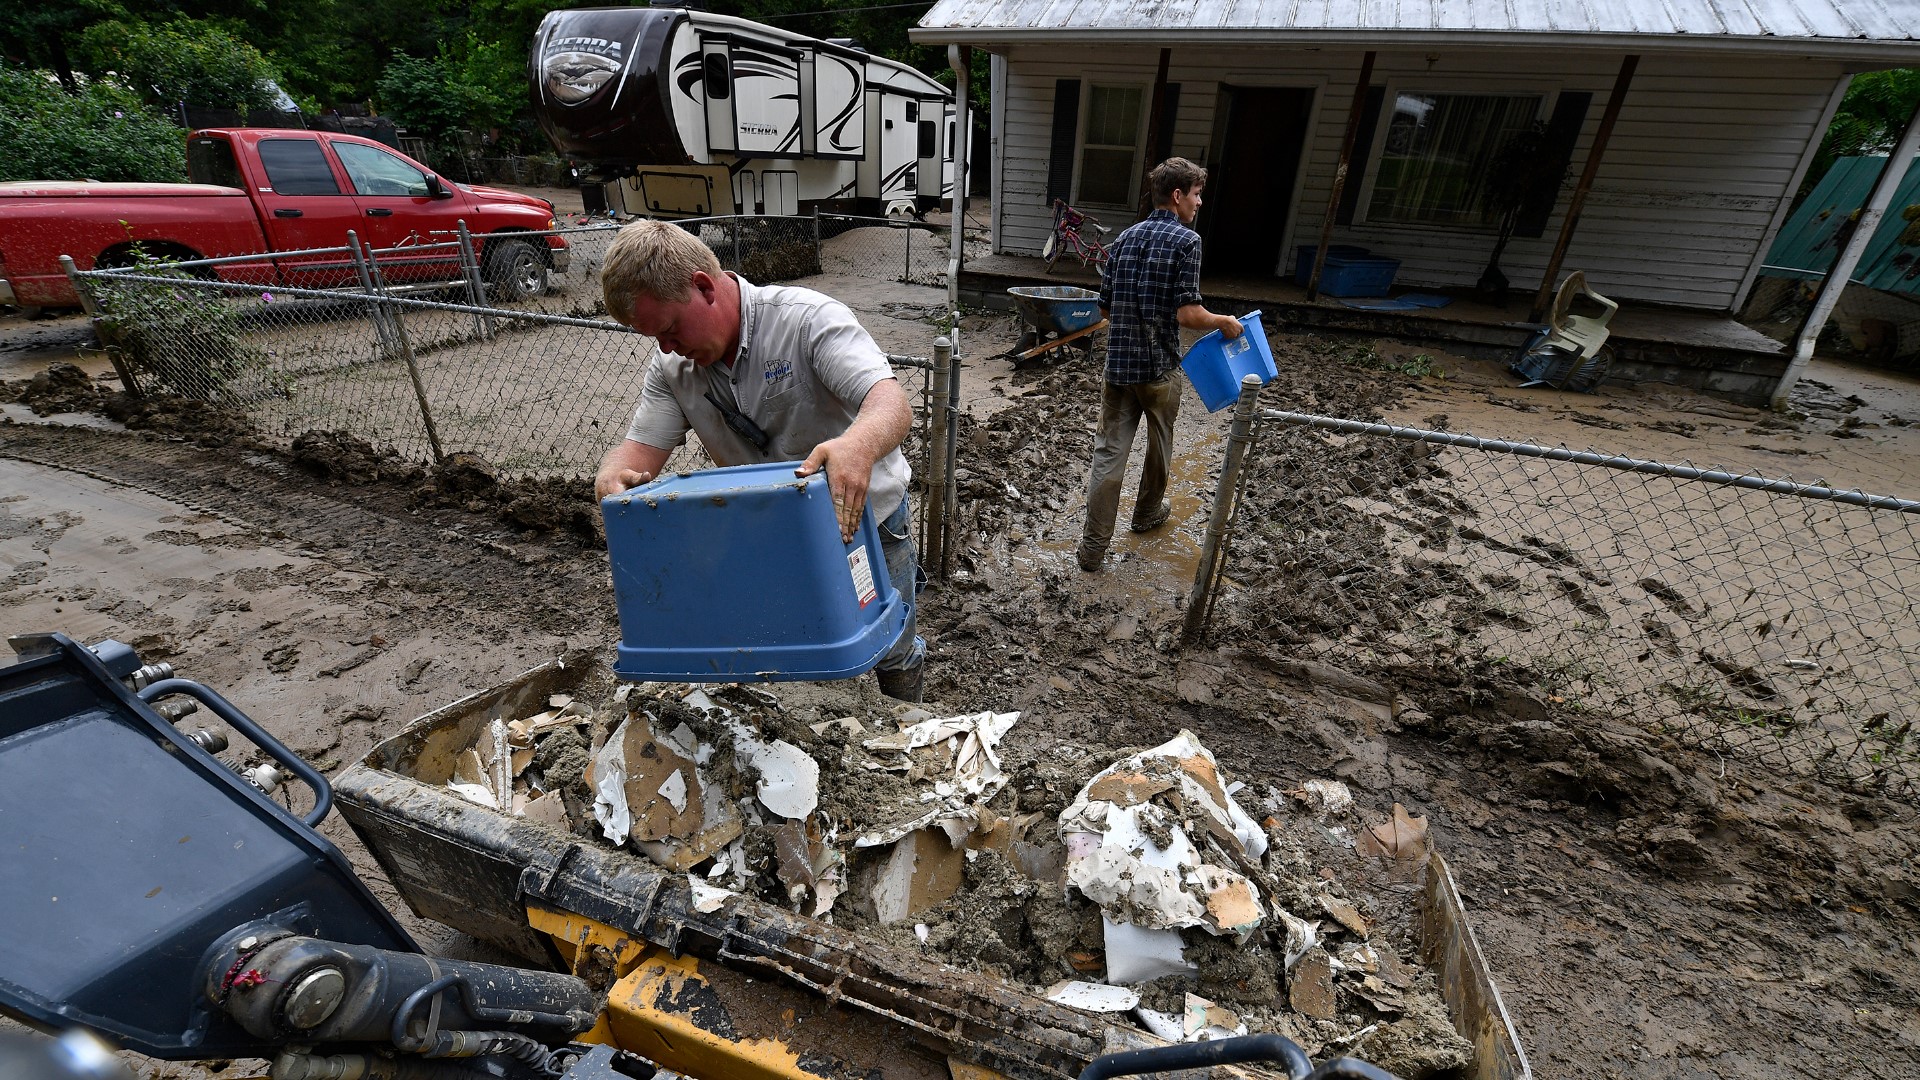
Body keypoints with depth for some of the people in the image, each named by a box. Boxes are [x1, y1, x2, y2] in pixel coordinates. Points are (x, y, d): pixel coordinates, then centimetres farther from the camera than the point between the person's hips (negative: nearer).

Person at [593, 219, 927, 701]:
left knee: (893, 656, 11)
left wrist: (858, 445, -61)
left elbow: (892, 402, -38)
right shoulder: (671, 369, -5)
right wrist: (611, 479, -33)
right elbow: (640, 448, -8)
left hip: (863, 520, -4)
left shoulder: (809, 318, -25)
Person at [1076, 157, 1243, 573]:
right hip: (1159, 366, -4)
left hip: (1118, 363, 4)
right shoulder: (1186, 240, -9)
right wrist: (1223, 323, 1)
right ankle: (1148, 512, 41)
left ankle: (1093, 546, 3)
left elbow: (1104, 307, 12)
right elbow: (1187, 314, -17)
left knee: (1109, 453, 4)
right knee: (1159, 446, 19)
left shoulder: (1125, 238, 9)